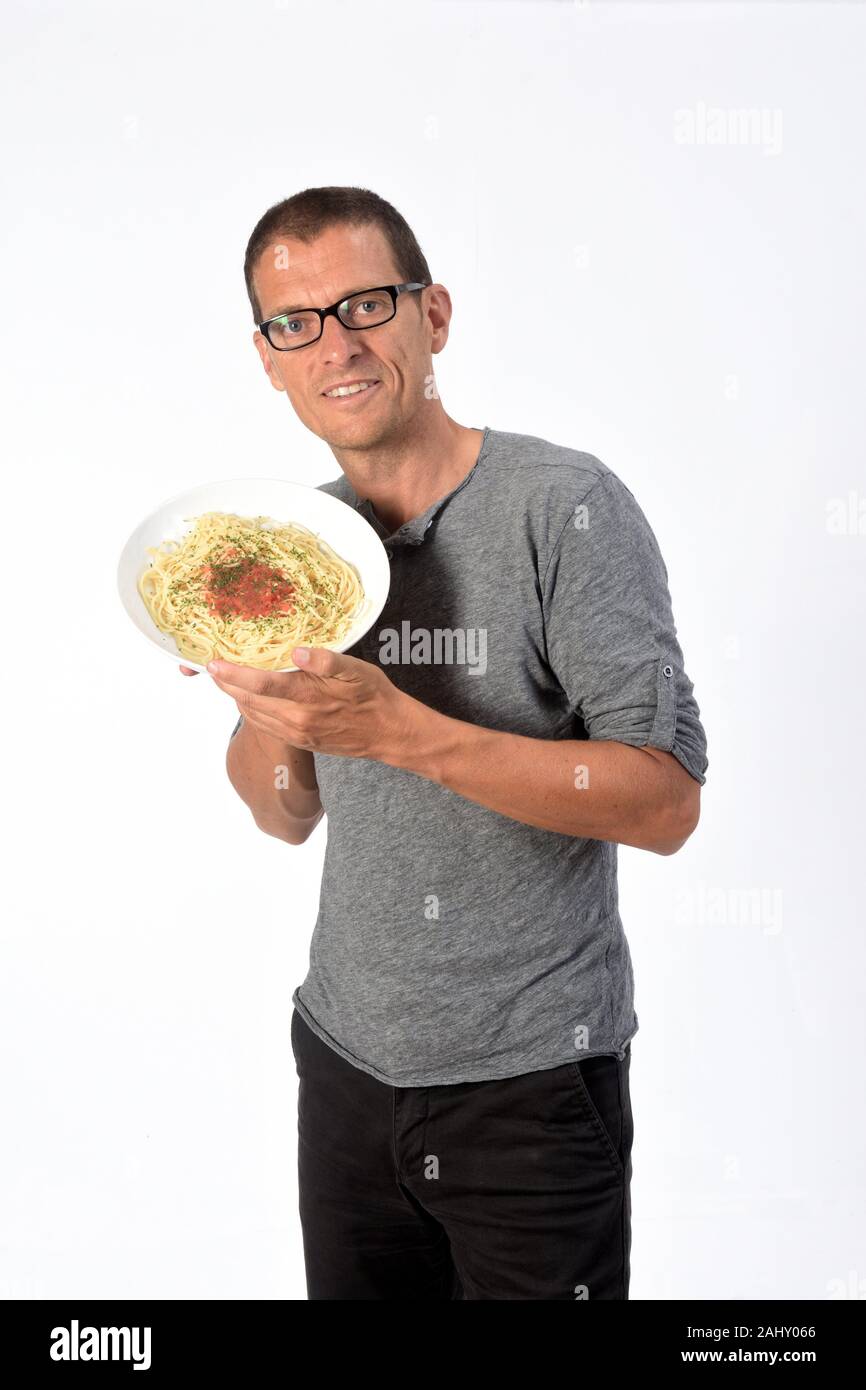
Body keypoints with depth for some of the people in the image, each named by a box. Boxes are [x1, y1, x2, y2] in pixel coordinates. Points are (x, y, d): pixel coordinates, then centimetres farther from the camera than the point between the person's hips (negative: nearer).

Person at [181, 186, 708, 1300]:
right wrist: (258, 700, -11)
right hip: (345, 1058, 6)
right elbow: (288, 816, 10)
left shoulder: (565, 506, -15)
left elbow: (666, 803, -20)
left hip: (529, 1078, -5)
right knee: (356, 1284, 21)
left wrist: (400, 730, -28)